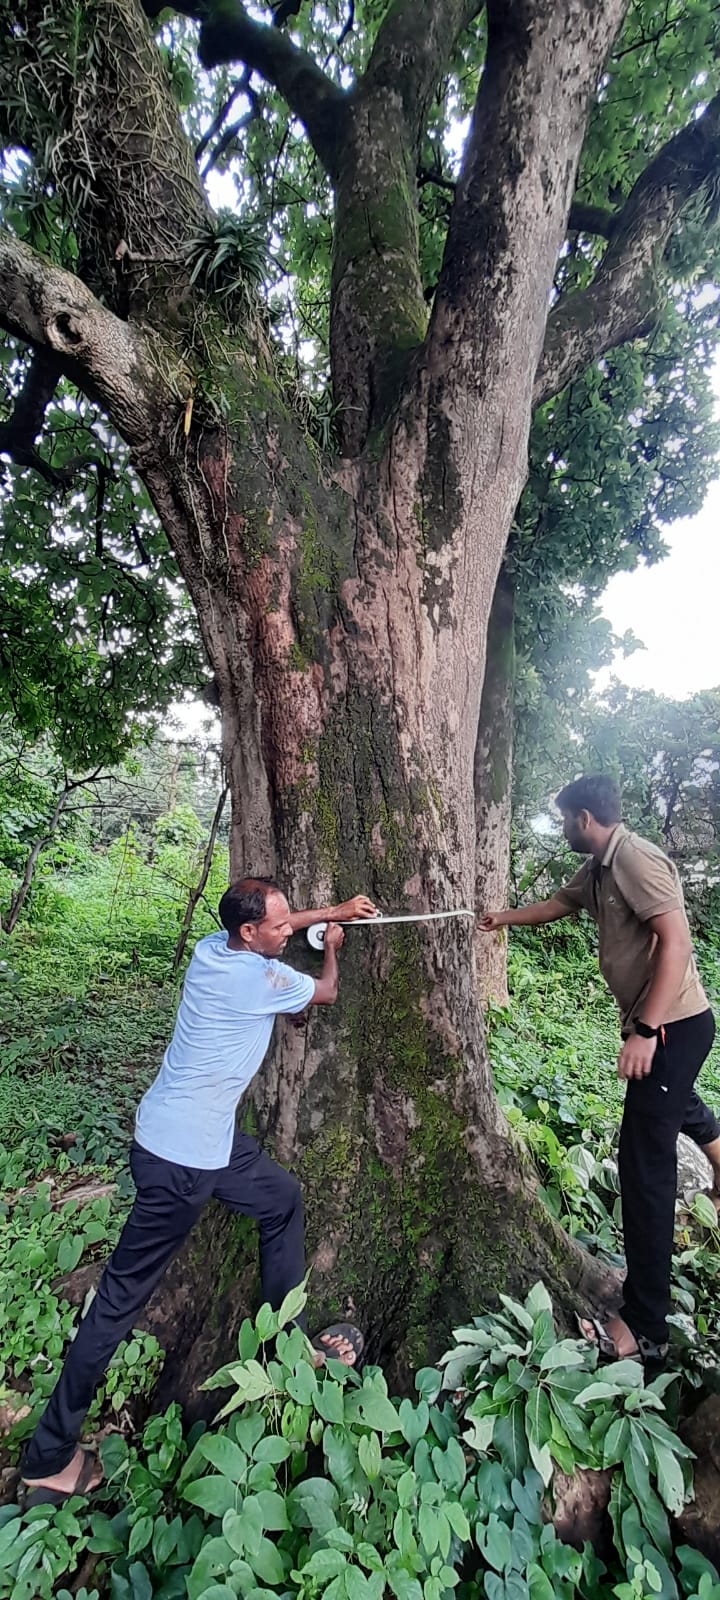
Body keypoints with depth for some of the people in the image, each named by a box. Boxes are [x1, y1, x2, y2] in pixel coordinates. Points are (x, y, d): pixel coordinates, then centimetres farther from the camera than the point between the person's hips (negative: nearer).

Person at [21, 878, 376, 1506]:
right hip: (179, 1158, -9)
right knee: (124, 1293, 6)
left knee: (283, 1199, 20)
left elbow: (274, 925, 19)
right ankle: (50, 1456, 25)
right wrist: (332, 947, 15)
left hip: (213, 1137, 9)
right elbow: (326, 992, -5)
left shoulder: (215, 946, -4)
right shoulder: (261, 977, -26)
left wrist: (334, 911, 20)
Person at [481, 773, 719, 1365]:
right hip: (654, 1023, 10)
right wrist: (503, 918, 33)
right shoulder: (598, 870, 6)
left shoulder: (635, 860, -23)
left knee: (644, 1160, -5)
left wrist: (645, 1030, -30)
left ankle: (645, 1327, 7)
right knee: (670, 1100, 36)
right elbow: (556, 904, 22)